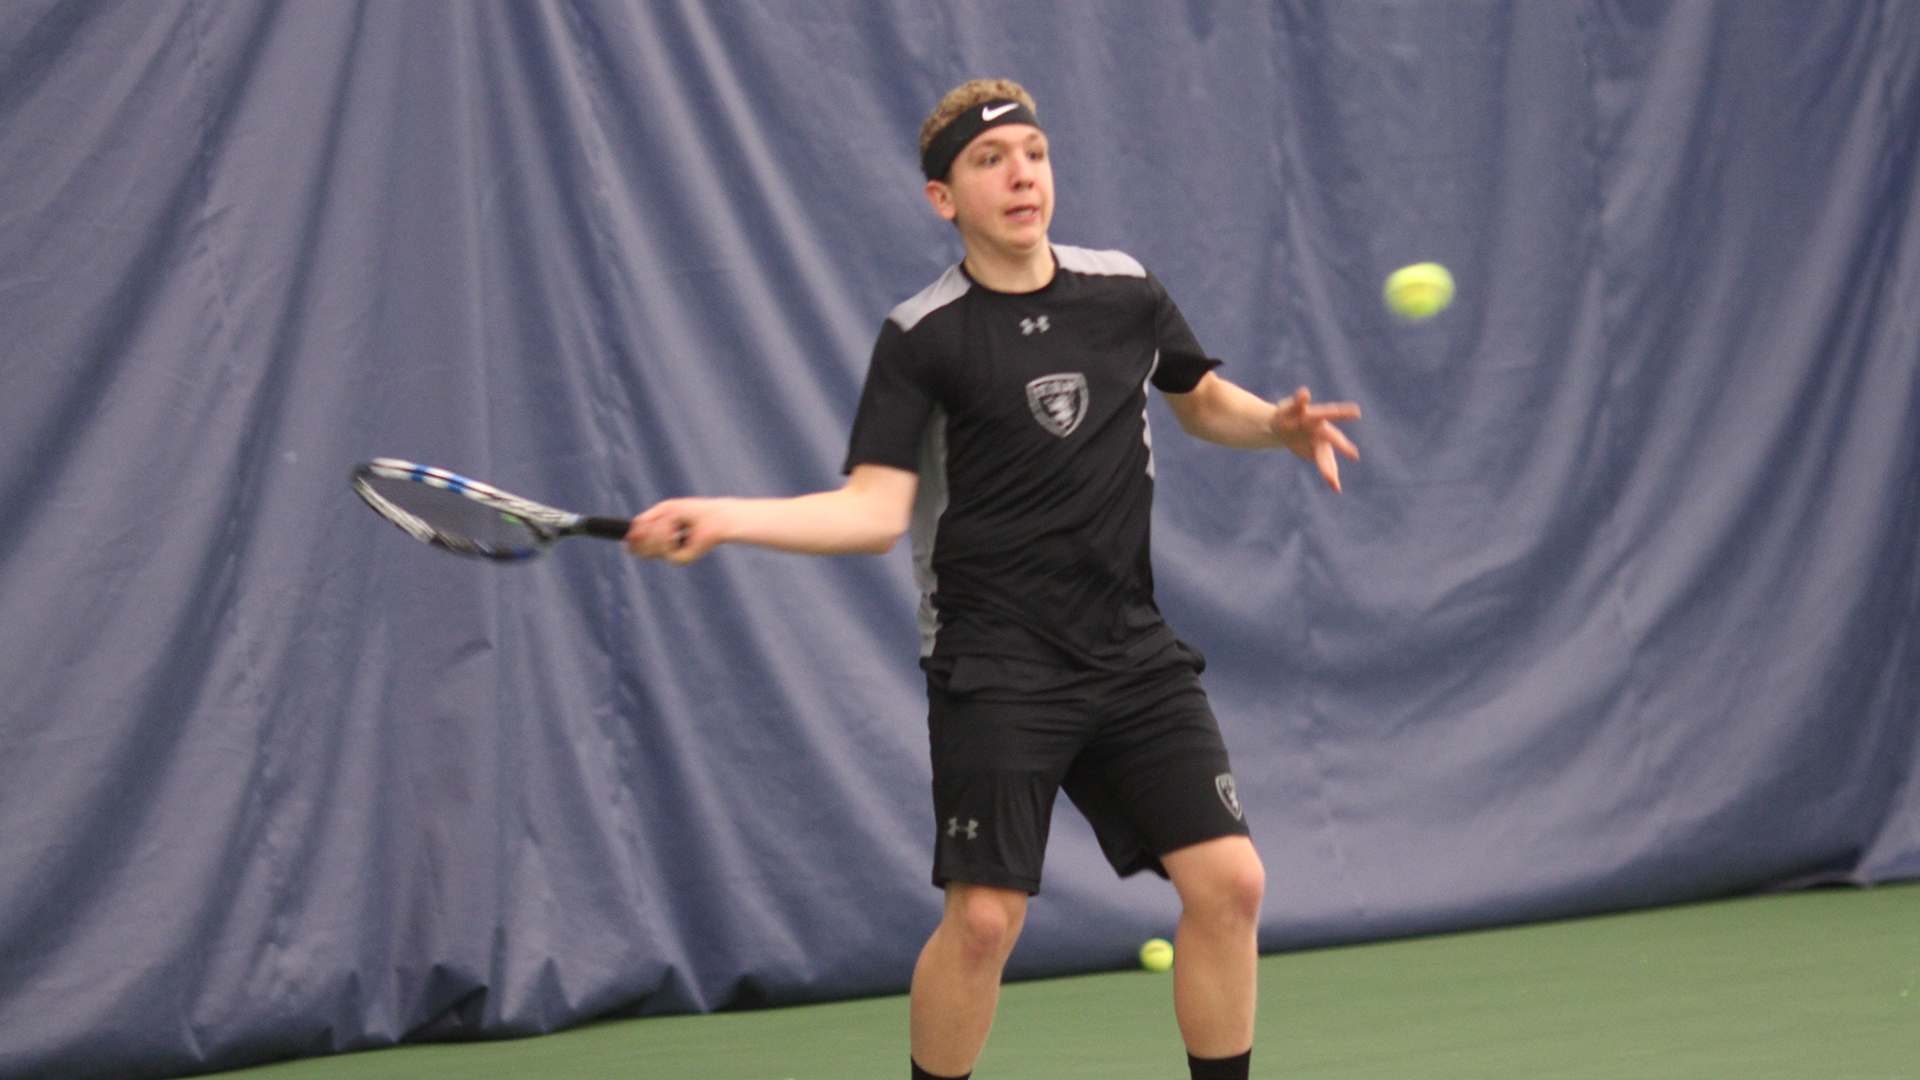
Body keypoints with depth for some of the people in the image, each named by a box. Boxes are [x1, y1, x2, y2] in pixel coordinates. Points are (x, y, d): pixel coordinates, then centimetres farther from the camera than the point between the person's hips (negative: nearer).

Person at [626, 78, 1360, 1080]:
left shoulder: (1123, 289, 5)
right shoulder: (921, 336, -6)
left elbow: (1204, 398, 23)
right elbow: (875, 509, -14)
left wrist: (1278, 424, 2)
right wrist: (723, 517, -27)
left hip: (1132, 654, 4)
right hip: (997, 668, -4)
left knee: (1227, 882, -3)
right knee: (983, 917, -11)